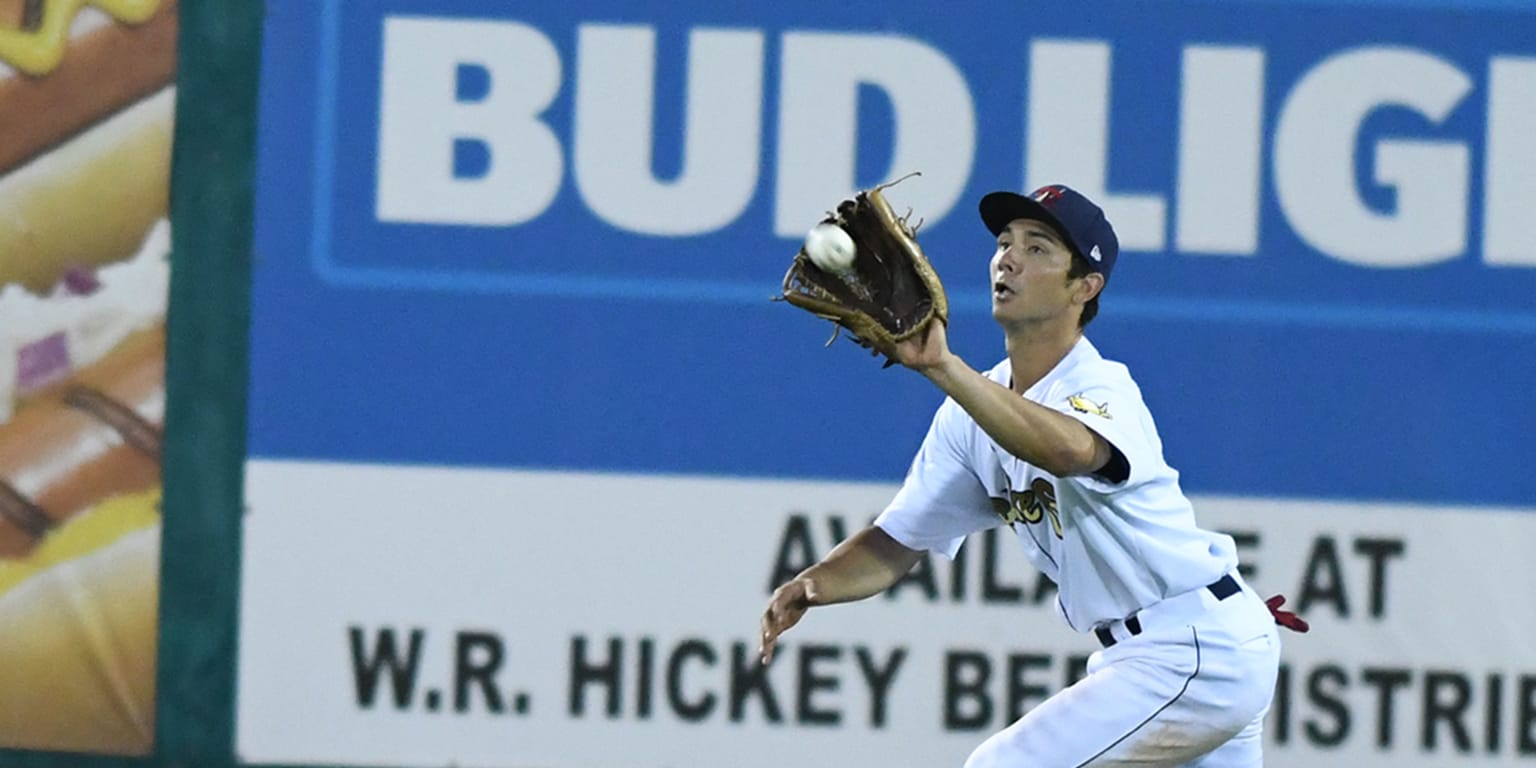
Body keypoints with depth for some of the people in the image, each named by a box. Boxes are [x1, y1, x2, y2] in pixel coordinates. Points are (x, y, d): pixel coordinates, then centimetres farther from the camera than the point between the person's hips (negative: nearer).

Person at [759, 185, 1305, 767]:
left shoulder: (1101, 389, -20)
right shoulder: (977, 411, 6)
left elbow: (1068, 450, -45)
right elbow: (896, 544, 5)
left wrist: (941, 367, -54)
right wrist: (813, 585, -16)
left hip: (1199, 651, -10)